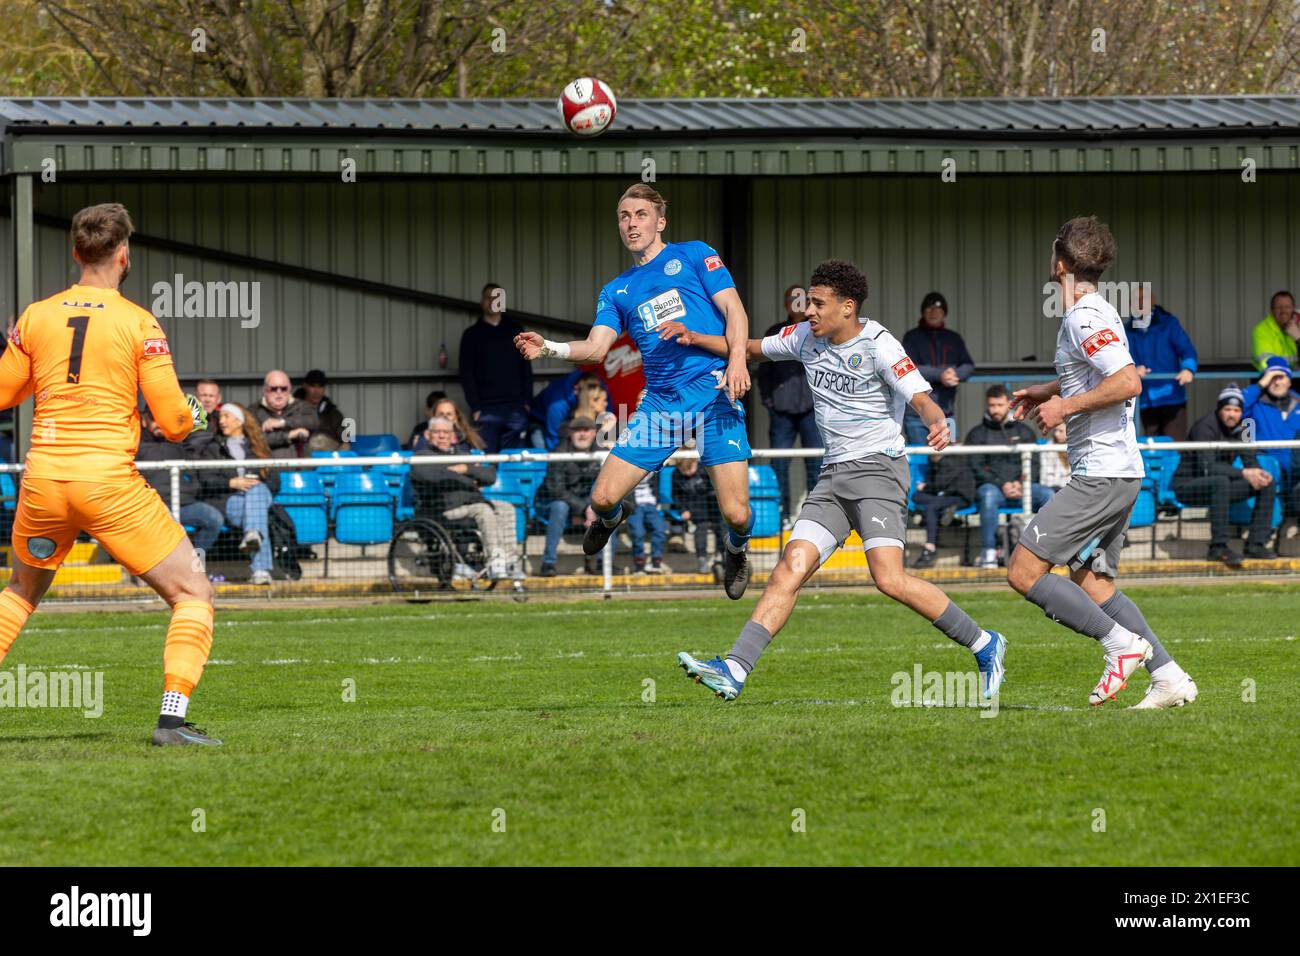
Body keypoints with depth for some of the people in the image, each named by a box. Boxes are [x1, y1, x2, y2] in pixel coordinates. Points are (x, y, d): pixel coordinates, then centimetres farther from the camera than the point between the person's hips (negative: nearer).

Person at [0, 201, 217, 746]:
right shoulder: (139, 324, -5)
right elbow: (174, 422, -5)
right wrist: (194, 414, 17)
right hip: (109, 483, -4)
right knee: (193, 594, 4)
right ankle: (172, 717, -11)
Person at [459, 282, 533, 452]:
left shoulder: (515, 331, 14)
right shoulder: (472, 335, 7)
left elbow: (526, 368, 13)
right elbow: (466, 374, 3)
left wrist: (527, 401, 3)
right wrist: (475, 407, -7)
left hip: (516, 408, 2)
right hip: (487, 410, -2)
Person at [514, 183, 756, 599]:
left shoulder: (693, 255, 9)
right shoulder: (617, 291, 19)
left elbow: (733, 308, 1)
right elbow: (596, 347, 7)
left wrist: (737, 358, -17)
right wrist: (547, 348, -11)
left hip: (715, 392, -4)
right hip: (660, 403, 4)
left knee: (735, 513, -13)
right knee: (603, 497, -5)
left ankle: (737, 551, 24)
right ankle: (612, 519, 34)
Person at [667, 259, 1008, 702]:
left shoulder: (878, 346, -12)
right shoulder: (806, 337, 9)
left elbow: (922, 400, -20)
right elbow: (753, 348, 24)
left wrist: (938, 423, -43)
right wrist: (694, 338, 13)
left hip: (878, 467, -7)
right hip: (834, 473, 7)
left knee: (890, 579, -20)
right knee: (790, 569, -6)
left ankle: (984, 645, -6)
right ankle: (734, 670, -14)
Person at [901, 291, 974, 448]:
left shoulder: (954, 339, 14)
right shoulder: (913, 337, 3)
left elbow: (969, 366, 7)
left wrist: (956, 375, -16)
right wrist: (939, 375, -21)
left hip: (945, 413, 3)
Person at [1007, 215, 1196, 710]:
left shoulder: (1085, 317, -15)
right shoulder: (1094, 313, 17)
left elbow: (1128, 382, -27)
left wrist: (1065, 407, -18)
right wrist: (1047, 390, 27)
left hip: (1101, 474, -10)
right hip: (1117, 471, 10)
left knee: (1024, 570, -10)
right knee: (1093, 584, 13)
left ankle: (1120, 642, -10)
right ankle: (1168, 676, 6)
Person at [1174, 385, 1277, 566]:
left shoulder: (1239, 429, 4)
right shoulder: (1205, 427, -20)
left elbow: (1250, 461, 6)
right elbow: (1207, 467, -30)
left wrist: (1258, 473, -20)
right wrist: (1244, 473, -33)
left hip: (1219, 485, 8)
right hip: (1187, 486, -8)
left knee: (1268, 484, -3)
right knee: (1221, 482, -39)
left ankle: (1257, 544, -5)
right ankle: (1218, 548, -37)